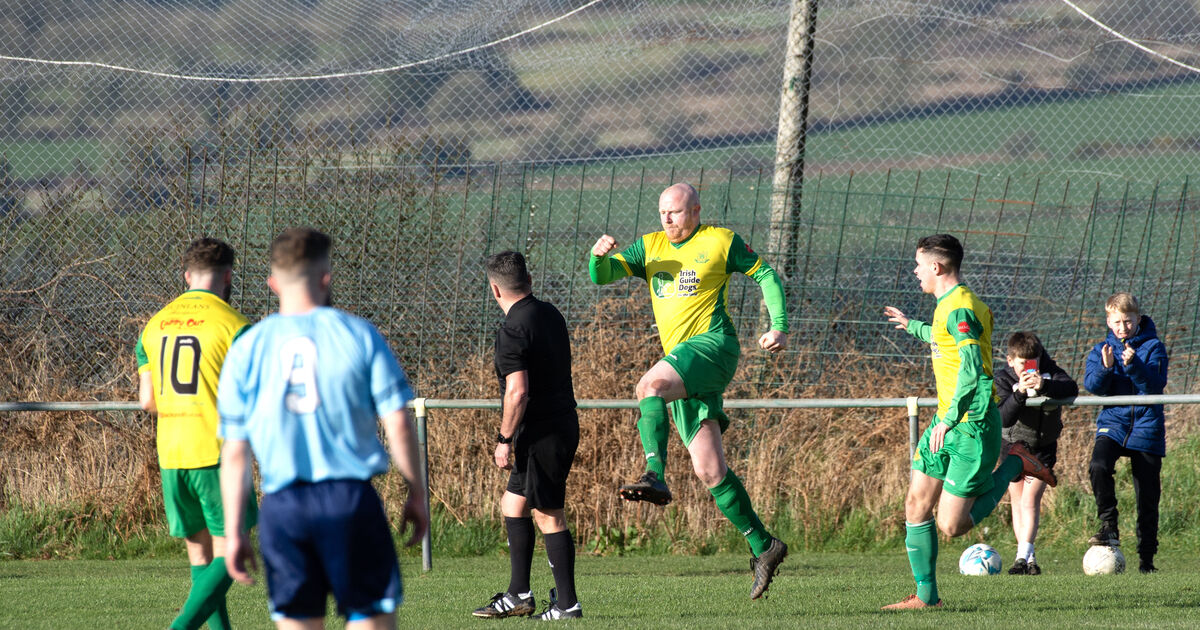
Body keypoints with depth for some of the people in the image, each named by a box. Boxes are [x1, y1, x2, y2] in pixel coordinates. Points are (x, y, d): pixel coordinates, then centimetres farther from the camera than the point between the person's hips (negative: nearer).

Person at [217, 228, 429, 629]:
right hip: (351, 498, -2)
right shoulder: (358, 335, -1)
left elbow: (234, 452, 3)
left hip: (283, 506, 2)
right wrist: (416, 494, 10)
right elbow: (398, 423, -2)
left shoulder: (247, 349, 3)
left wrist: (233, 532, 8)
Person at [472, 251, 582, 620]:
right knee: (512, 504, 17)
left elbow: (517, 392, -24)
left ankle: (567, 604, 0)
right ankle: (518, 595, 19)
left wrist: (504, 440, -14)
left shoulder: (513, 331, -17)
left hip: (541, 433, -9)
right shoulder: (550, 314, 11)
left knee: (548, 515, -3)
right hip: (562, 422, 9)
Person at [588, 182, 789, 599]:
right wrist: (599, 255, -12)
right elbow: (603, 276, 12)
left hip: (713, 345, -6)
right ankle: (763, 547, 6)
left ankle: (655, 477, -45)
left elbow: (765, 275, 8)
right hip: (682, 365, 6)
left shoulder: (720, 242, 3)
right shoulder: (650, 248, 18)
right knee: (709, 470, 0)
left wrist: (779, 328, -4)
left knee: (650, 386, -34)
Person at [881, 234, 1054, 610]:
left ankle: (1014, 465, 8)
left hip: (971, 427, -10)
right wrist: (913, 327, 52)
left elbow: (972, 368, -26)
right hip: (947, 422, 10)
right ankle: (926, 595, 9)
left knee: (951, 526, -8)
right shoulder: (949, 305, 13)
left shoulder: (959, 309, -18)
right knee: (916, 505, 4)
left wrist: (949, 419, -27)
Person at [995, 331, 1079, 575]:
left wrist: (1044, 385, -51)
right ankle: (1029, 561, 16)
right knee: (1018, 502, 6)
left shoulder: (1049, 371, -16)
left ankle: (1023, 556, -20)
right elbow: (1005, 418, -32)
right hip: (1013, 443, 1)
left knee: (1030, 500, -15)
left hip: (1043, 447, -1)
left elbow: (1072, 388, -34)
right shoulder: (1003, 379, -19)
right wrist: (1019, 393, -50)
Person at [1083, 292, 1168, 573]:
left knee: (1148, 497, 1)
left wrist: (1134, 365, -26)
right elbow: (1092, 385, -4)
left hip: (1146, 426, -1)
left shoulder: (1153, 347, 0)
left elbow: (1155, 385, -12)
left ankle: (1147, 558, 11)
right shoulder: (1101, 349, 8)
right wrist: (1106, 367, -23)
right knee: (1099, 467, -29)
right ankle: (1108, 527, -19)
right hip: (1113, 423, 1)